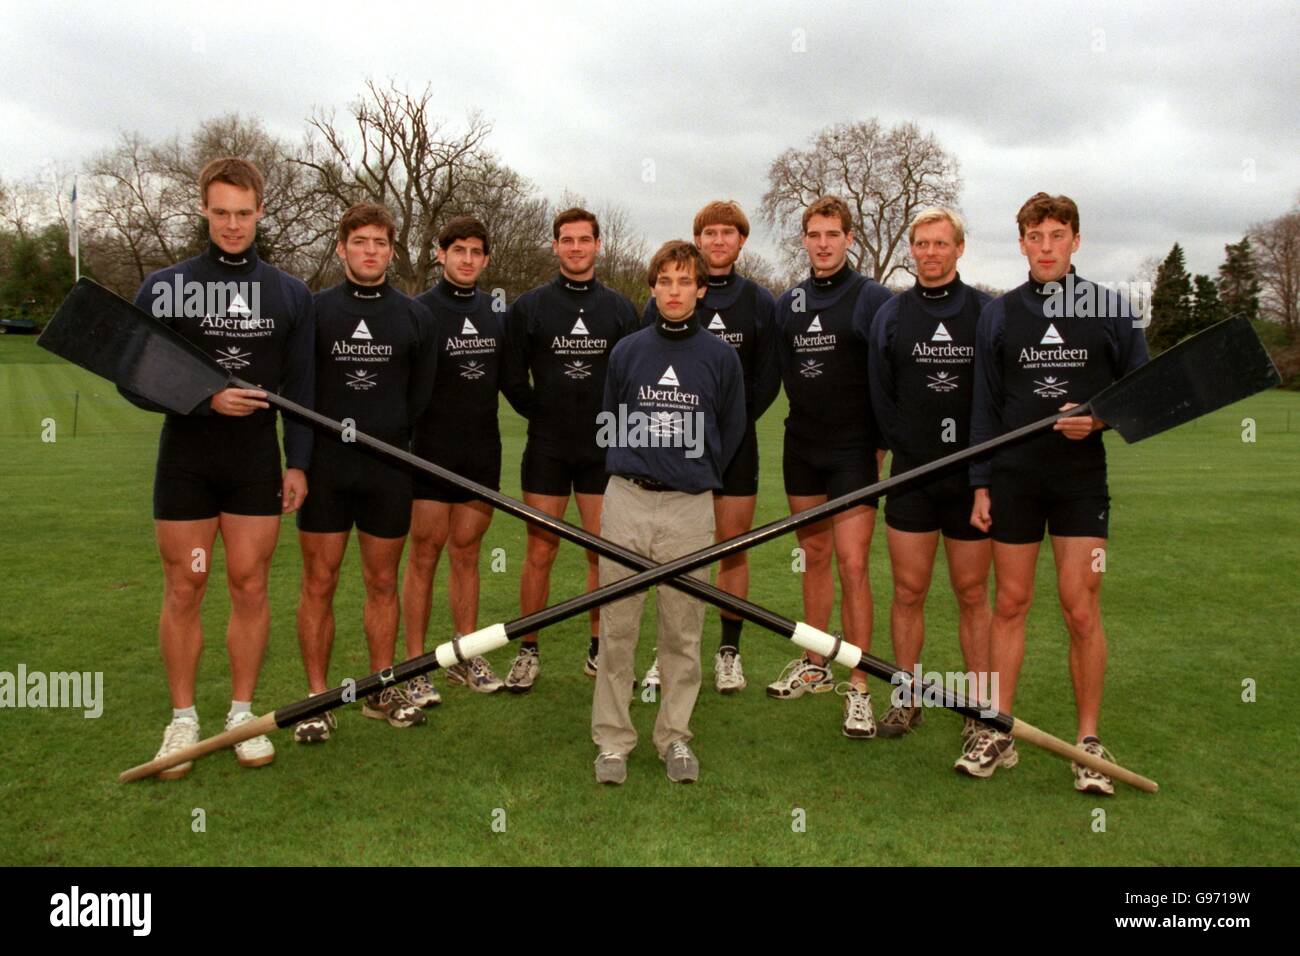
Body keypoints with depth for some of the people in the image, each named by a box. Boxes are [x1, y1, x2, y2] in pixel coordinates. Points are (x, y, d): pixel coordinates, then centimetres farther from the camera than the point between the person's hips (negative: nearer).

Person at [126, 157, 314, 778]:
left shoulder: (290, 294, 7)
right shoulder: (164, 287, 1)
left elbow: (299, 387, 7)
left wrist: (297, 462, 1)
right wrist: (206, 399, -16)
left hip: (257, 462, 1)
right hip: (185, 459, -1)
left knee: (250, 587, 5)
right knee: (183, 589, 4)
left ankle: (243, 712, 18)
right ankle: (183, 718, 18)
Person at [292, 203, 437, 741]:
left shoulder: (416, 317, 7)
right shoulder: (313, 310, 3)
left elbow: (420, 395, 10)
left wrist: (389, 439, 2)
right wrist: (301, 458, -4)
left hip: (388, 472, 1)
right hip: (325, 468, -1)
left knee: (382, 582, 9)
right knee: (319, 583, 2)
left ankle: (381, 691, 23)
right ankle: (317, 700, 13)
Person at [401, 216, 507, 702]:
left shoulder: (497, 311, 10)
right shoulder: (419, 310, -4)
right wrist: (400, 443, -9)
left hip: (483, 451, 4)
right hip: (433, 451, -4)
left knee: (467, 553, 11)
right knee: (424, 554, 1)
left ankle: (465, 657, 20)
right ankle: (415, 665, 9)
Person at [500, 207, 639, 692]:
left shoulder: (621, 309, 7)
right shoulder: (529, 306, 3)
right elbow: (512, 377, 6)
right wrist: (543, 415, 4)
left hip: (604, 450, 1)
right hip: (546, 449, -1)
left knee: (603, 553, 5)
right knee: (540, 552, 1)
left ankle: (599, 649, 18)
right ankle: (529, 652, 13)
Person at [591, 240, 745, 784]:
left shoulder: (720, 357, 2)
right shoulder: (626, 352, 5)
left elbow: (732, 433, 12)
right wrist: (632, 472, 12)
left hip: (691, 509, 0)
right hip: (627, 500, 1)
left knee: (683, 632, 7)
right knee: (617, 628, 3)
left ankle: (675, 736, 21)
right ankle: (612, 739, 15)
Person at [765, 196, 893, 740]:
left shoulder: (872, 298, -5)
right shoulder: (789, 302, 11)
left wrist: (880, 439, -7)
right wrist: (811, 412, 8)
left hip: (854, 450, -5)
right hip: (802, 447, 5)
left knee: (851, 565, -9)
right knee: (814, 557, 13)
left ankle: (858, 687, -2)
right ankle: (814, 667, 26)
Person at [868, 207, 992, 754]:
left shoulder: (987, 313, 2)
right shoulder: (890, 315, 7)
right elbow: (882, 396, 10)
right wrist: (910, 447, 2)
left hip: (973, 476, -1)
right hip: (912, 476, 2)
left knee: (972, 594, 6)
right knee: (908, 591, 5)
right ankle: (906, 699, 18)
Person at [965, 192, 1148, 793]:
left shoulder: (1110, 310, 3)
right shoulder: (999, 314, 7)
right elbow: (985, 406, 9)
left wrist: (1100, 420, -13)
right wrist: (980, 484, 5)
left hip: (1082, 478, -1)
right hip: (1014, 479, 2)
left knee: (1081, 608, -4)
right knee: (1010, 603, 5)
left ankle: (1089, 742, 10)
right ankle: (999, 734, 15)